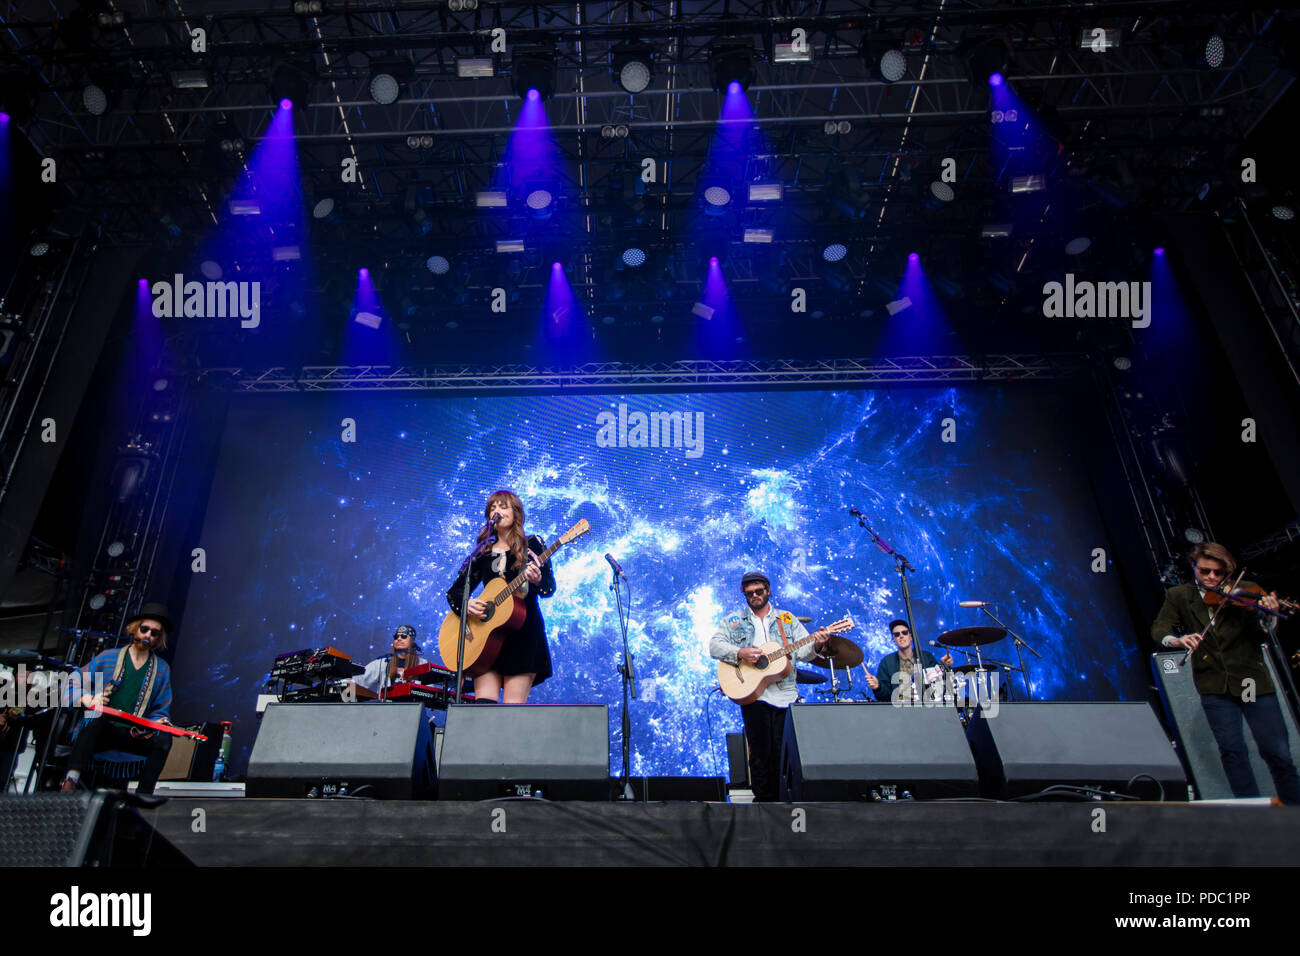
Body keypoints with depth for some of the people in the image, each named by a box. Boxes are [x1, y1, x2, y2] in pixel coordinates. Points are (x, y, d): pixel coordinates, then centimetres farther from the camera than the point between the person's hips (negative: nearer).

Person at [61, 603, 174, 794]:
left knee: (164, 739, -28)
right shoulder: (107, 658, 9)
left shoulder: (162, 669, 12)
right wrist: (86, 699, -10)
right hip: (98, 734, -1)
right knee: (97, 716, -34)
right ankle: (71, 780, -39)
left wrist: (149, 727, -7)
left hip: (134, 736, 1)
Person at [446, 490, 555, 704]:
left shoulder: (532, 545, 6)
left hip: (523, 632, -3)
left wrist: (537, 580, -23)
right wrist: (465, 604, -6)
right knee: (484, 702, -7)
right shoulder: (483, 553, 15)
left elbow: (550, 588, 0)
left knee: (513, 707, -9)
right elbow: (454, 591, 16)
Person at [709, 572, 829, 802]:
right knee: (760, 753, -1)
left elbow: (803, 651, 7)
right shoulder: (733, 621, 11)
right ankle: (762, 798, 12)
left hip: (785, 695, 1)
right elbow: (714, 646, -1)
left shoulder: (787, 619, 14)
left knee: (783, 752, -1)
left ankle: (781, 797, 13)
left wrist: (816, 645, -15)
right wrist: (740, 653, -16)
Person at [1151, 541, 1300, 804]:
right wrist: (1176, 639, -25)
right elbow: (1159, 629, -3)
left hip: (1251, 681, 0)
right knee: (1231, 748, -6)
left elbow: (1260, 634, -9)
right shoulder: (1179, 596, 5)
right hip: (1214, 685, 0)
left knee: (1277, 751, 0)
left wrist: (1269, 615, -31)